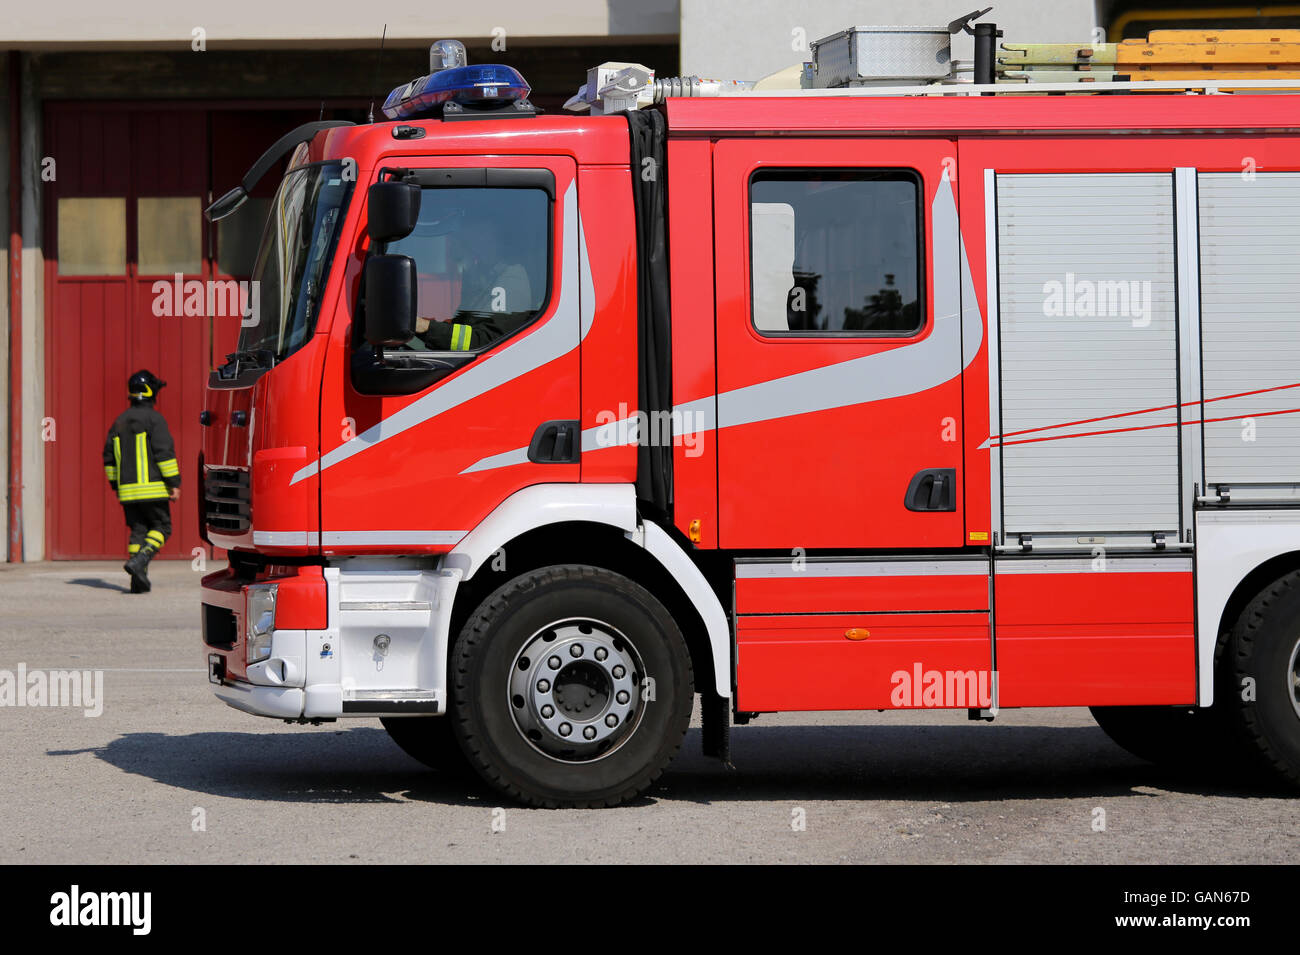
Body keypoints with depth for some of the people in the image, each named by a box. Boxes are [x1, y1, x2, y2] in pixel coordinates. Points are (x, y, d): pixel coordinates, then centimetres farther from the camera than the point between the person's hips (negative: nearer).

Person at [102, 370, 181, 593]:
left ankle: (139, 579, 2)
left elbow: (109, 457, 16)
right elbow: (165, 452, -14)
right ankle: (139, 561, -19)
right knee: (161, 527, 3)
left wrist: (116, 485, 24)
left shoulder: (120, 422, 13)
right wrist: (174, 483, -10)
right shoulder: (154, 419, -8)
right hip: (152, 489, -6)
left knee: (138, 531, 10)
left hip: (128, 490, 6)